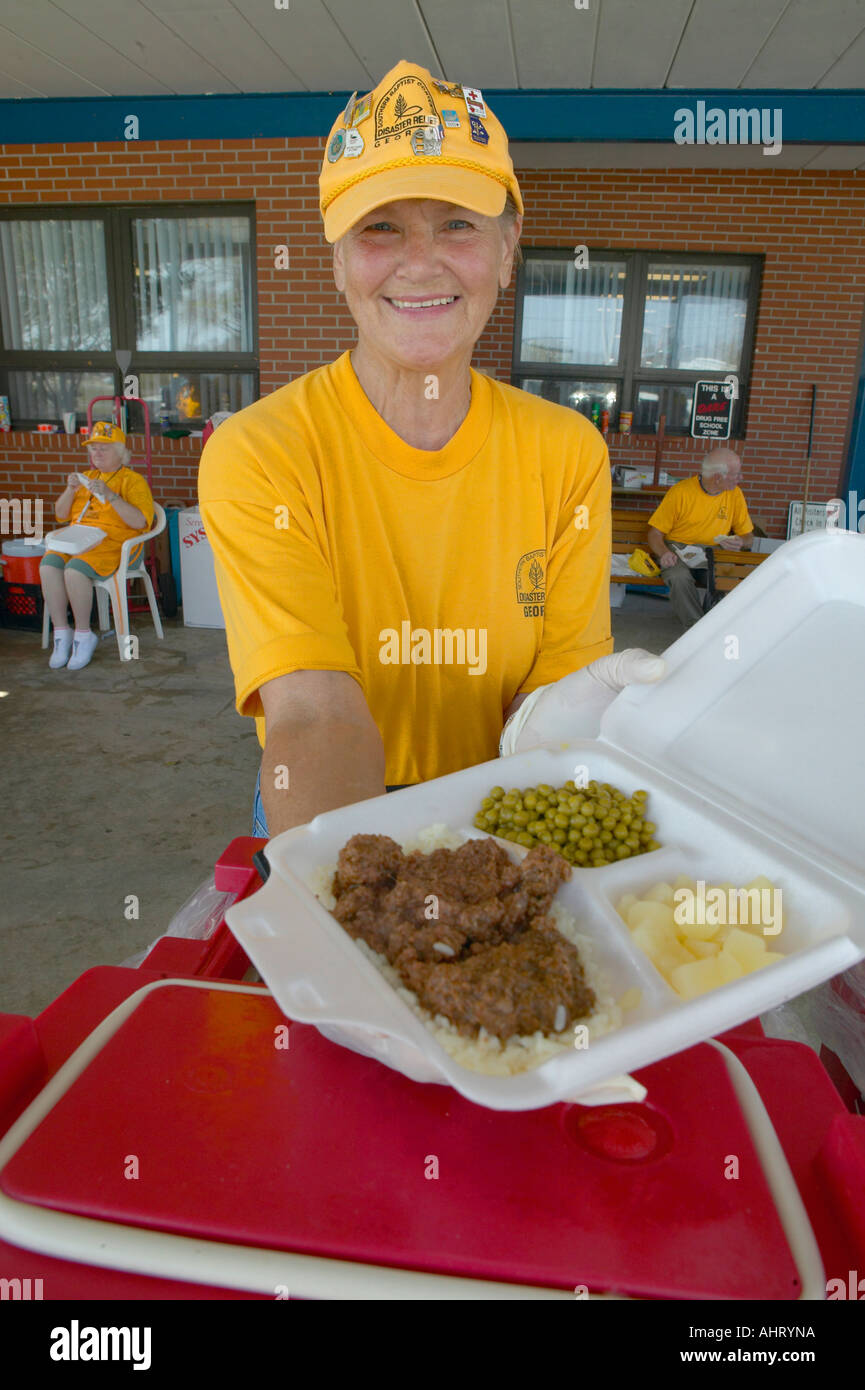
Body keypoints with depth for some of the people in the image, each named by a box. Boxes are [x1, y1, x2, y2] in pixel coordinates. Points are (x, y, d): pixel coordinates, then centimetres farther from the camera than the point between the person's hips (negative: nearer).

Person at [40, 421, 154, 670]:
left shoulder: (133, 480, 5)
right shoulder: (87, 478, 25)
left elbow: (140, 522, -11)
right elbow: (61, 514, 22)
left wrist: (110, 495, -19)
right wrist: (70, 489, 3)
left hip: (113, 543, -6)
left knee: (75, 570, -33)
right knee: (49, 565, -26)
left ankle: (83, 635, -17)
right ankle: (61, 633, -17)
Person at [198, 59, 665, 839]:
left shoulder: (568, 454, -3)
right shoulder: (257, 455, -13)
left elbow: (549, 682, -5)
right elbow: (315, 717, -22)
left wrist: (552, 719, -28)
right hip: (338, 834, -2)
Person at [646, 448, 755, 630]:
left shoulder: (735, 494, 5)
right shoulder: (680, 492, -7)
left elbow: (748, 536, 12)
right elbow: (655, 533, -4)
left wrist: (740, 542, -13)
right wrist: (664, 553, -25)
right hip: (678, 550, -3)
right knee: (680, 578, -37)